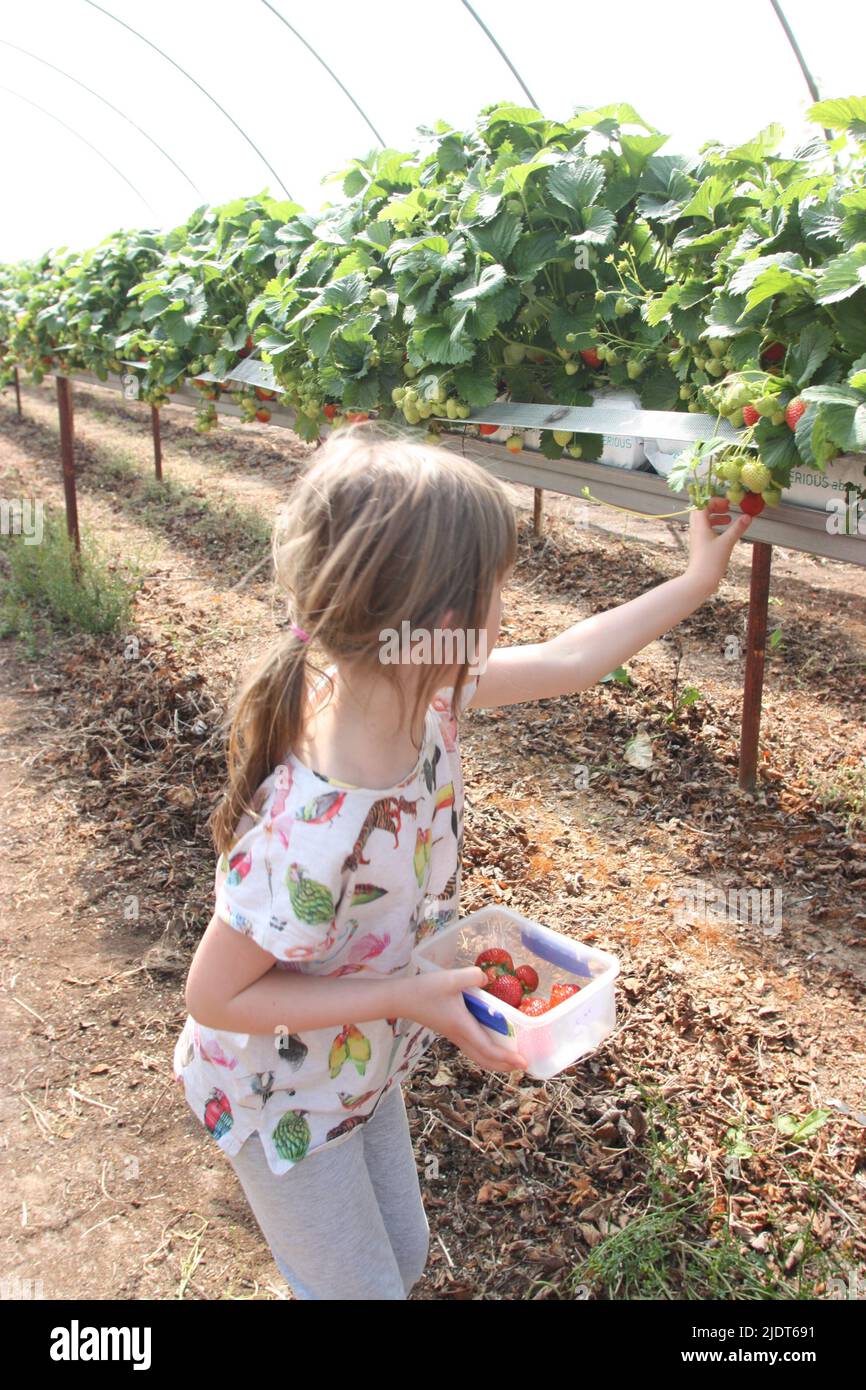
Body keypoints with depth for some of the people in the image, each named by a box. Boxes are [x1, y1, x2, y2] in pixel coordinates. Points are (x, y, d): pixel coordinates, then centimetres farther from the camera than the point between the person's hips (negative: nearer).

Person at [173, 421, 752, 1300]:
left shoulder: (417, 691, -21)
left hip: (363, 1066, 7)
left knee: (402, 1254, 27)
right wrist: (406, 997, -28)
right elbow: (213, 996, -28)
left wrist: (698, 579, 5)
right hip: (281, 1097, -7)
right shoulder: (317, 833, -43)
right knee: (363, 1285, 16)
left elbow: (565, 661, -5)